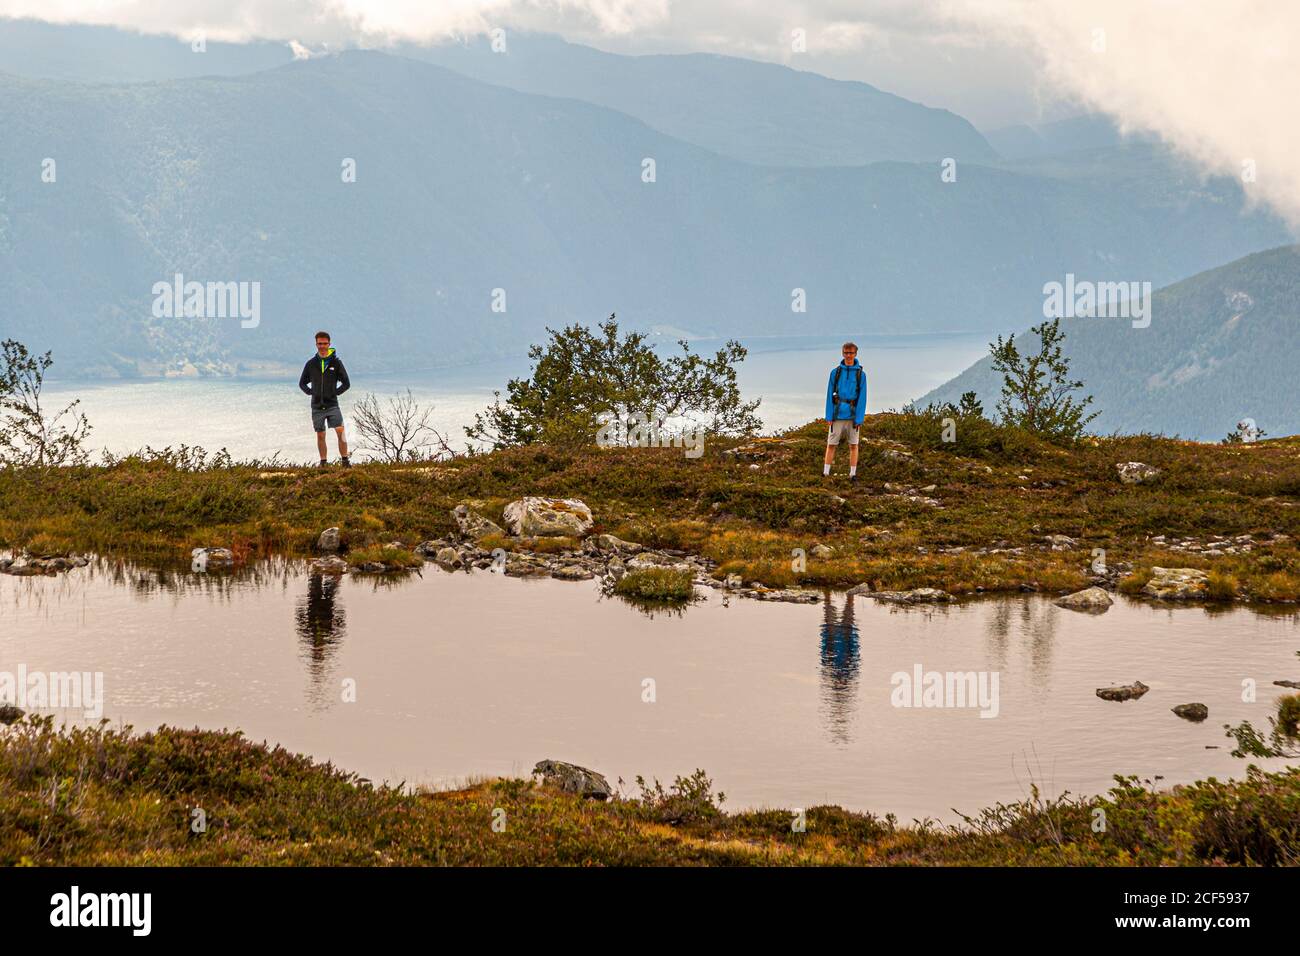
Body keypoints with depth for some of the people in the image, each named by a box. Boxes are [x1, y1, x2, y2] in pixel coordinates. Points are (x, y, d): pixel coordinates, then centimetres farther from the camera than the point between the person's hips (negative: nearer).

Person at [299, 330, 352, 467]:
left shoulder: (336, 362, 0)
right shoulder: (311, 363, 5)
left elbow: (346, 383, 5)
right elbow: (302, 383, 15)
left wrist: (336, 392, -5)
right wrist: (311, 392, 2)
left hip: (332, 405, -2)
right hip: (317, 406, 2)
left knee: (340, 432, -13)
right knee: (320, 436, 6)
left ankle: (345, 461, -9)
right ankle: (323, 462, 14)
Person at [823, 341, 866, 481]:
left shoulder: (860, 374, -1)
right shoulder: (835, 372, 1)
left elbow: (862, 397, -3)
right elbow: (829, 395, 1)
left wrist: (859, 419, -10)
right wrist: (828, 416, -5)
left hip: (853, 414, -1)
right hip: (838, 414, 1)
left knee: (853, 445, 5)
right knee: (831, 444, 2)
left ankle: (853, 474, 11)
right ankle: (826, 473, 7)